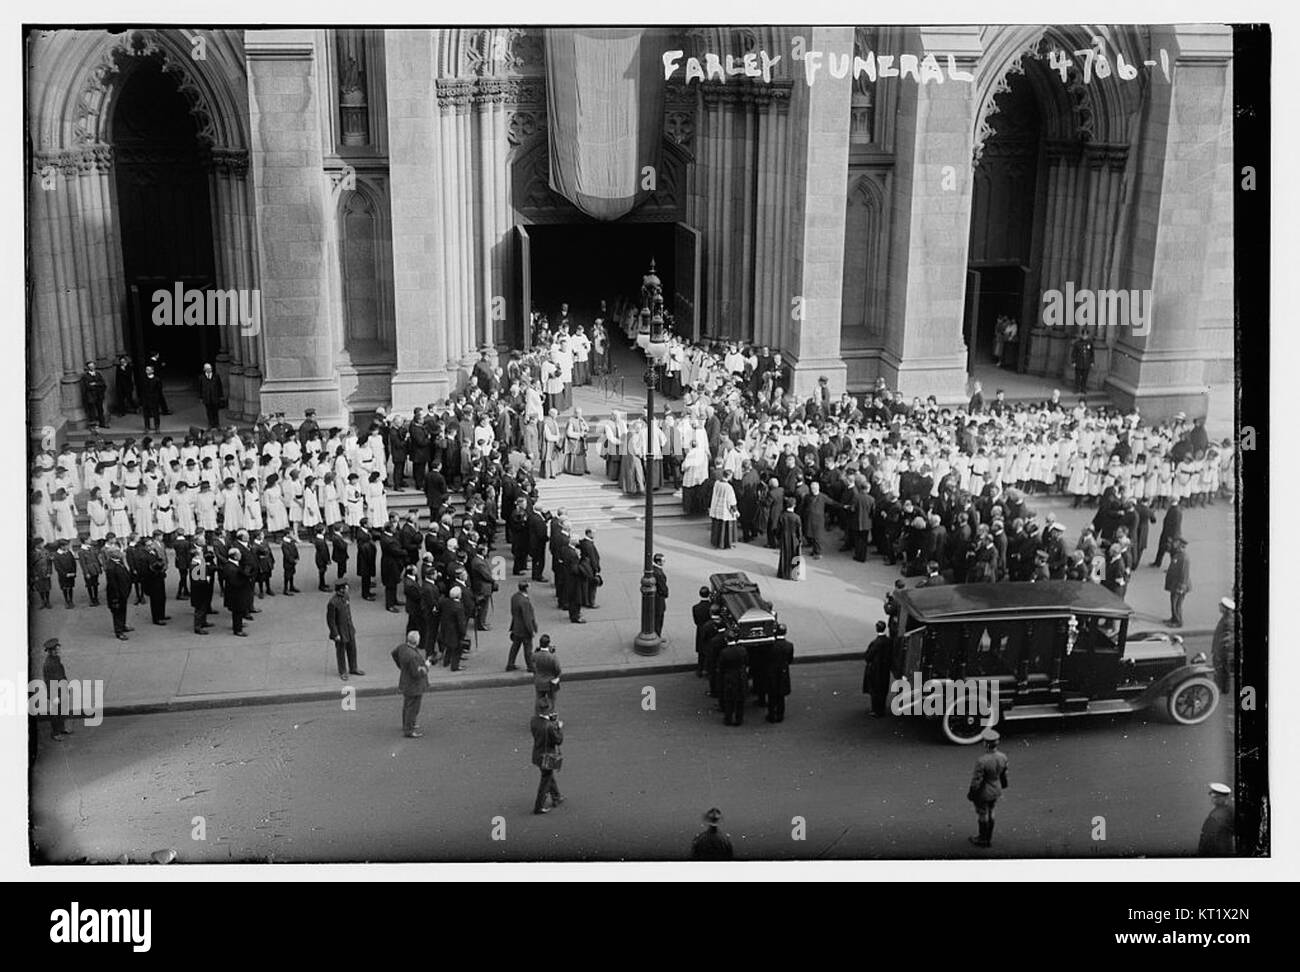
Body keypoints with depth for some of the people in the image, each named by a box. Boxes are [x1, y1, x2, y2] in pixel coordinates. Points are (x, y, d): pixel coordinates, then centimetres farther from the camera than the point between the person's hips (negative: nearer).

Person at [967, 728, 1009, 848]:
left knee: (982, 815, 17)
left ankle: (983, 840, 36)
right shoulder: (1002, 756, -17)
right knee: (990, 813, 25)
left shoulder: (981, 761, -37)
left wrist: (971, 794, -8)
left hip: (983, 793, -6)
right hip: (996, 790, 6)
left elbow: (976, 780, -25)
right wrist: (1003, 784, 21)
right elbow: (1003, 773, 1)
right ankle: (989, 838, 42)